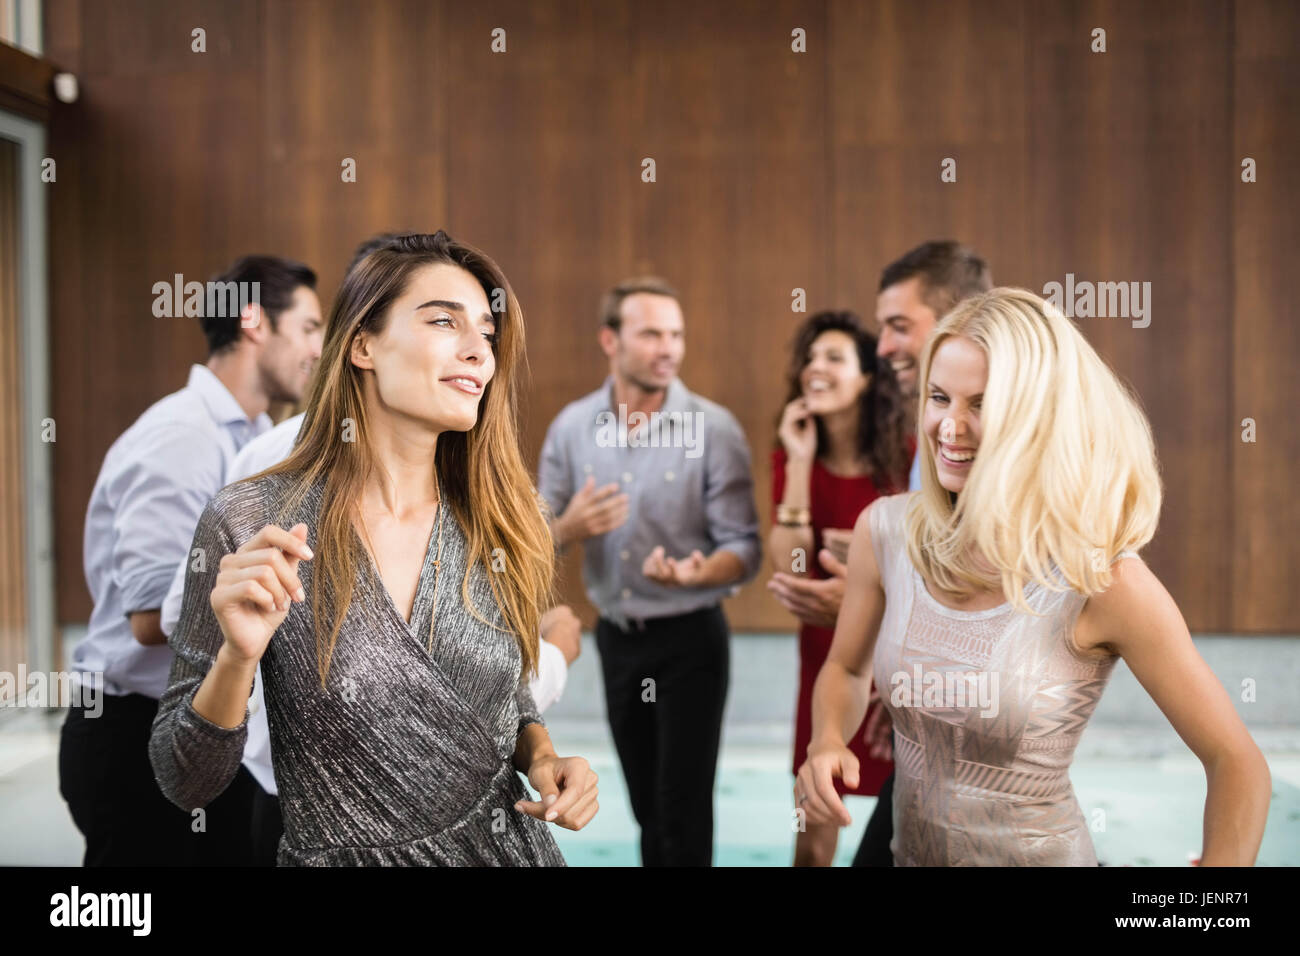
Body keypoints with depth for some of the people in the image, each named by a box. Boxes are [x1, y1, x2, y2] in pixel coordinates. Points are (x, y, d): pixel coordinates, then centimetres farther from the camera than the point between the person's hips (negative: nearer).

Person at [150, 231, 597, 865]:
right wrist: (239, 655, -29)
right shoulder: (250, 524, -16)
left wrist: (541, 755, -9)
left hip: (508, 844, 3)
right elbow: (185, 783, -13)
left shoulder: (493, 523, -6)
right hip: (342, 854, -3)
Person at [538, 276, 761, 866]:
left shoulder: (715, 429, -12)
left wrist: (696, 574, -34)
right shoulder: (571, 426, -1)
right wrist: (569, 529, -20)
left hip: (689, 639, -4)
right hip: (616, 637, 4)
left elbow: (744, 549, -13)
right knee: (647, 807, 17)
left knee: (684, 809, -1)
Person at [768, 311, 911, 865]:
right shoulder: (790, 457, -1)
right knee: (813, 834, 5)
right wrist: (800, 463, -17)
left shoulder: (908, 459, -6)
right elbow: (790, 564, -13)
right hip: (827, 652, 2)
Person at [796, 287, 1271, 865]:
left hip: (1039, 853, -4)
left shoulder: (1101, 579, -23)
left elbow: (1236, 762, -15)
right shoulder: (885, 531, -11)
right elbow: (846, 669, 6)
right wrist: (827, 742, -14)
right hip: (908, 851, 4)